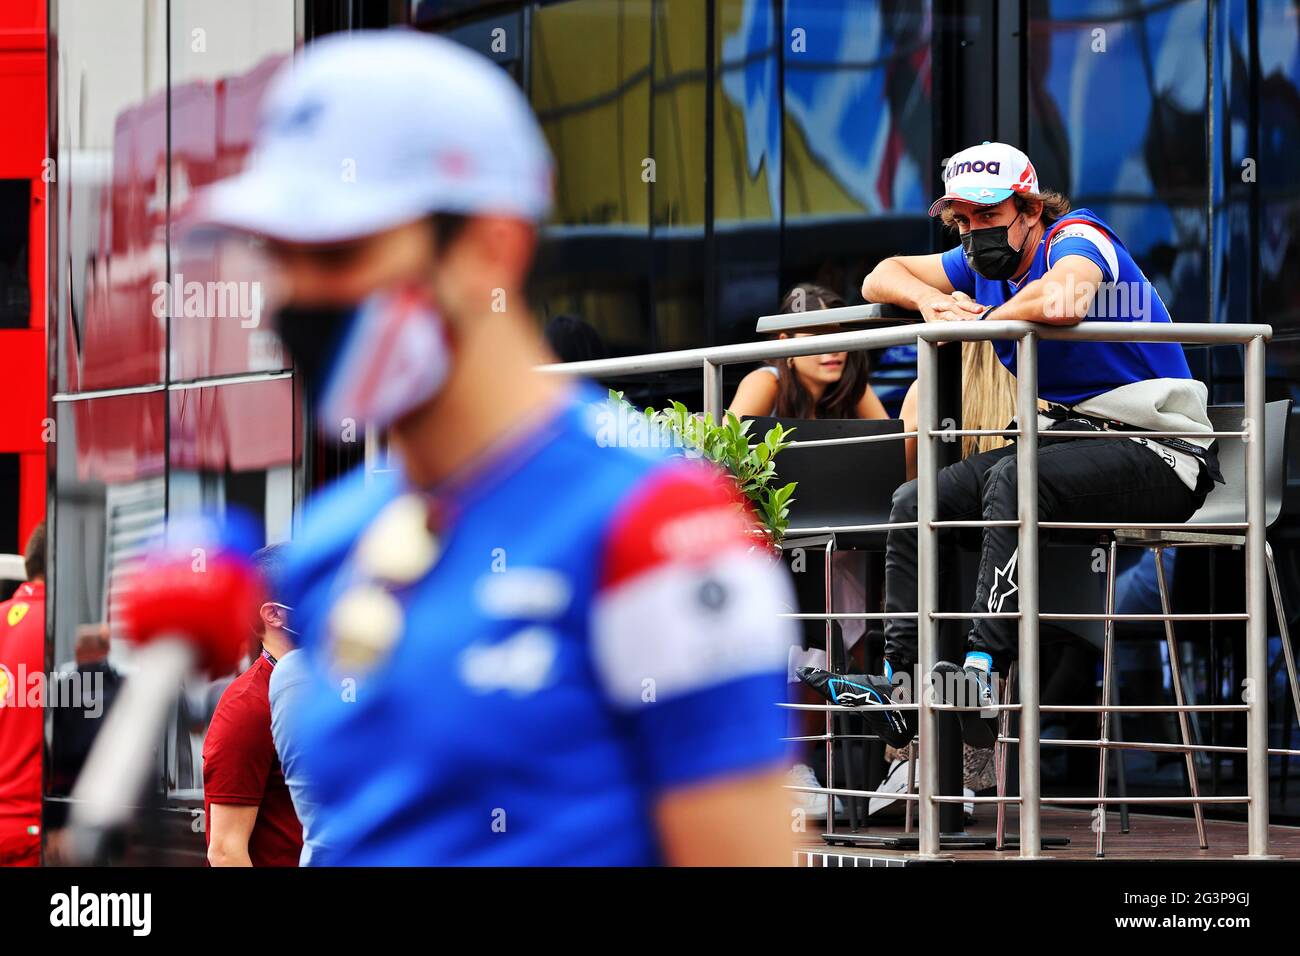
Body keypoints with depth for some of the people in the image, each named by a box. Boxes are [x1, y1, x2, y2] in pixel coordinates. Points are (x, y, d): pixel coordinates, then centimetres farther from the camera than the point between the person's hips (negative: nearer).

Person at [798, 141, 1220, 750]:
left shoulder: (1078, 237, -14)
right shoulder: (988, 263, 10)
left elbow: (1062, 302, -38)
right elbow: (882, 278, 18)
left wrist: (985, 318, -19)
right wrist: (930, 299, -6)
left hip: (1157, 454, -9)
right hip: (1070, 436, 9)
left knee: (1014, 478, -34)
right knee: (916, 503, 0)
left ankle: (985, 672, -42)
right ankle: (897, 687, -5)